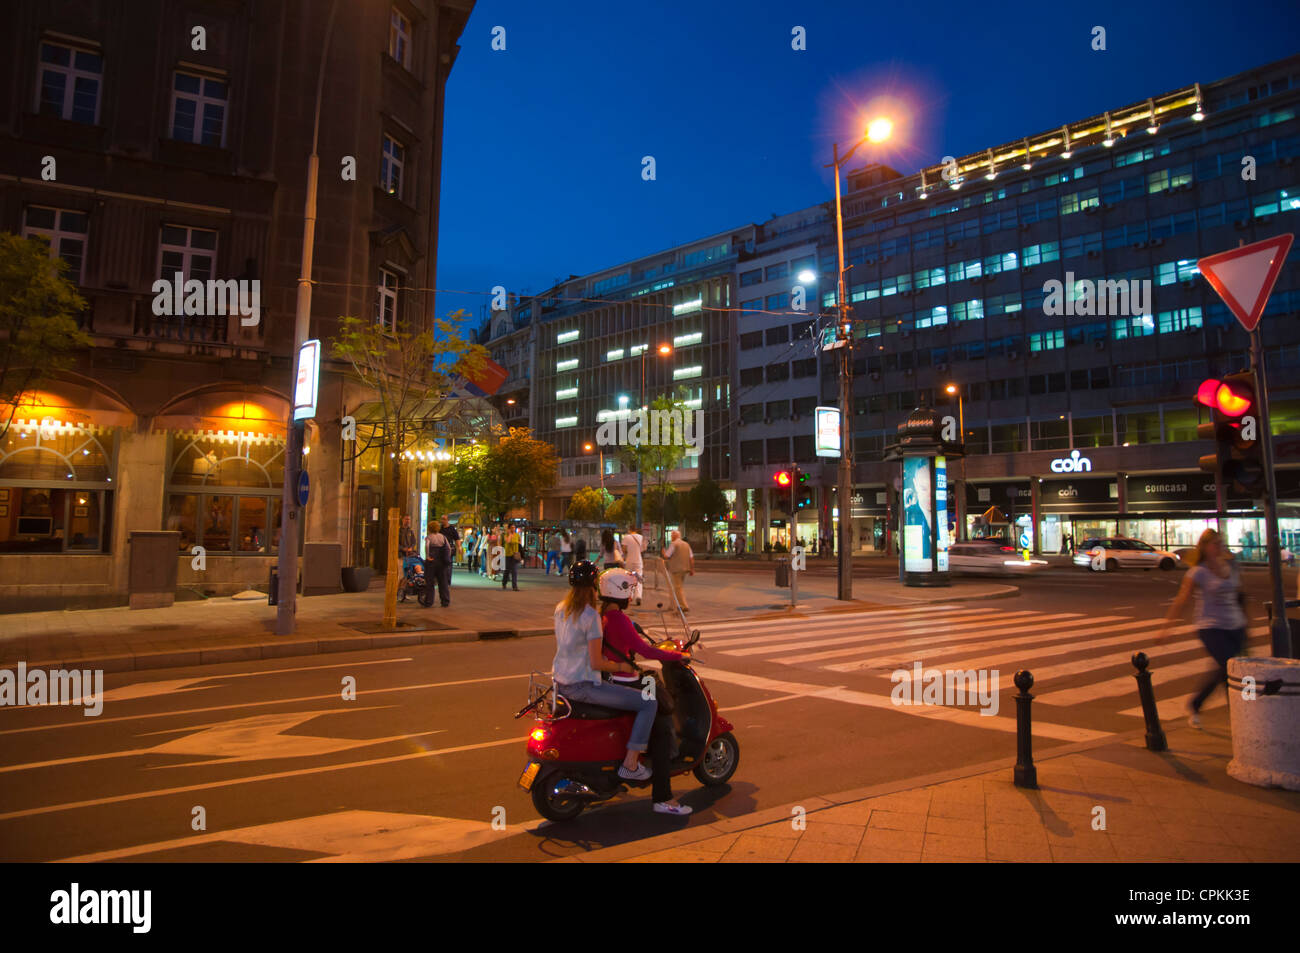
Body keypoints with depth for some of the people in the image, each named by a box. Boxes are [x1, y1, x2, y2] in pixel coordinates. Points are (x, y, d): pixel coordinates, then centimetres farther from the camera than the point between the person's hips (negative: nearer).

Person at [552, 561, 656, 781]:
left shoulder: (560, 608, 5)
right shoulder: (591, 616, -20)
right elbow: (596, 663, -20)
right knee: (649, 703, -7)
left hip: (560, 683, 9)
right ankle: (630, 764, -5)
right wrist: (621, 667, -4)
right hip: (582, 686, -9)